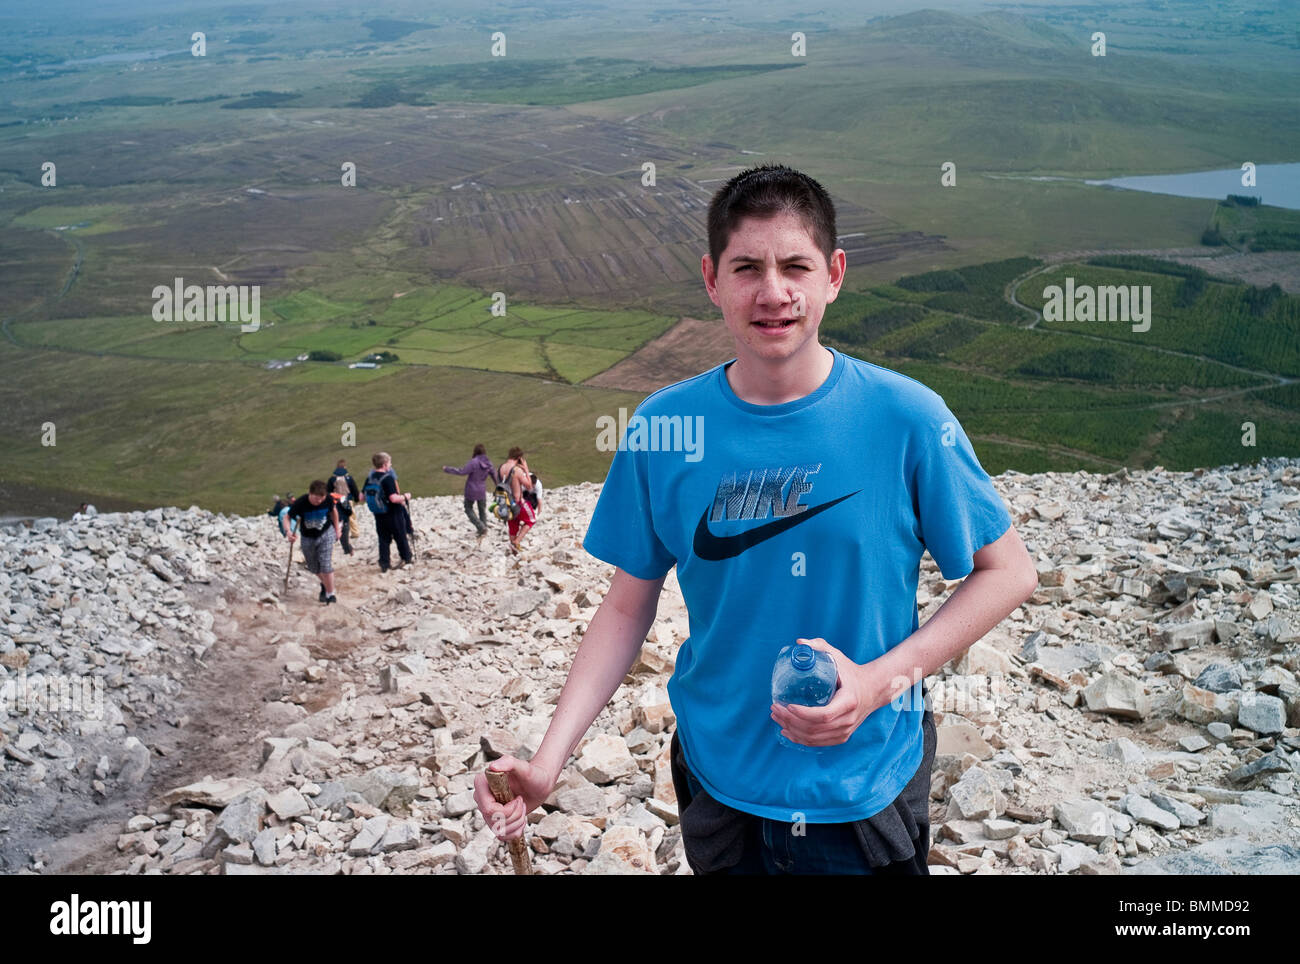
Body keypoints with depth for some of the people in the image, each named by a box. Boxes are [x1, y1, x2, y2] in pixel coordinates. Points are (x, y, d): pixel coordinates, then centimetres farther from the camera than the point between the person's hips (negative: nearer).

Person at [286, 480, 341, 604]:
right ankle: (325, 585, 47)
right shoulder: (300, 504, -28)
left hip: (326, 533, -1)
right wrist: (289, 531, -34)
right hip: (308, 538, 1)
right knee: (314, 567, 17)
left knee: (326, 565, -14)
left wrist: (337, 529, 9)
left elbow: (333, 511, 1)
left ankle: (330, 595, 0)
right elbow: (287, 518, -15)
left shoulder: (328, 500, -22)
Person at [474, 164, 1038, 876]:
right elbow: (628, 606, -2)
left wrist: (880, 680, -18)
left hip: (864, 786, -1)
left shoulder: (906, 418, -14)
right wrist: (547, 759, -13)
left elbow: (1008, 571, -6)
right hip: (720, 783, 2)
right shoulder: (664, 427, -8)